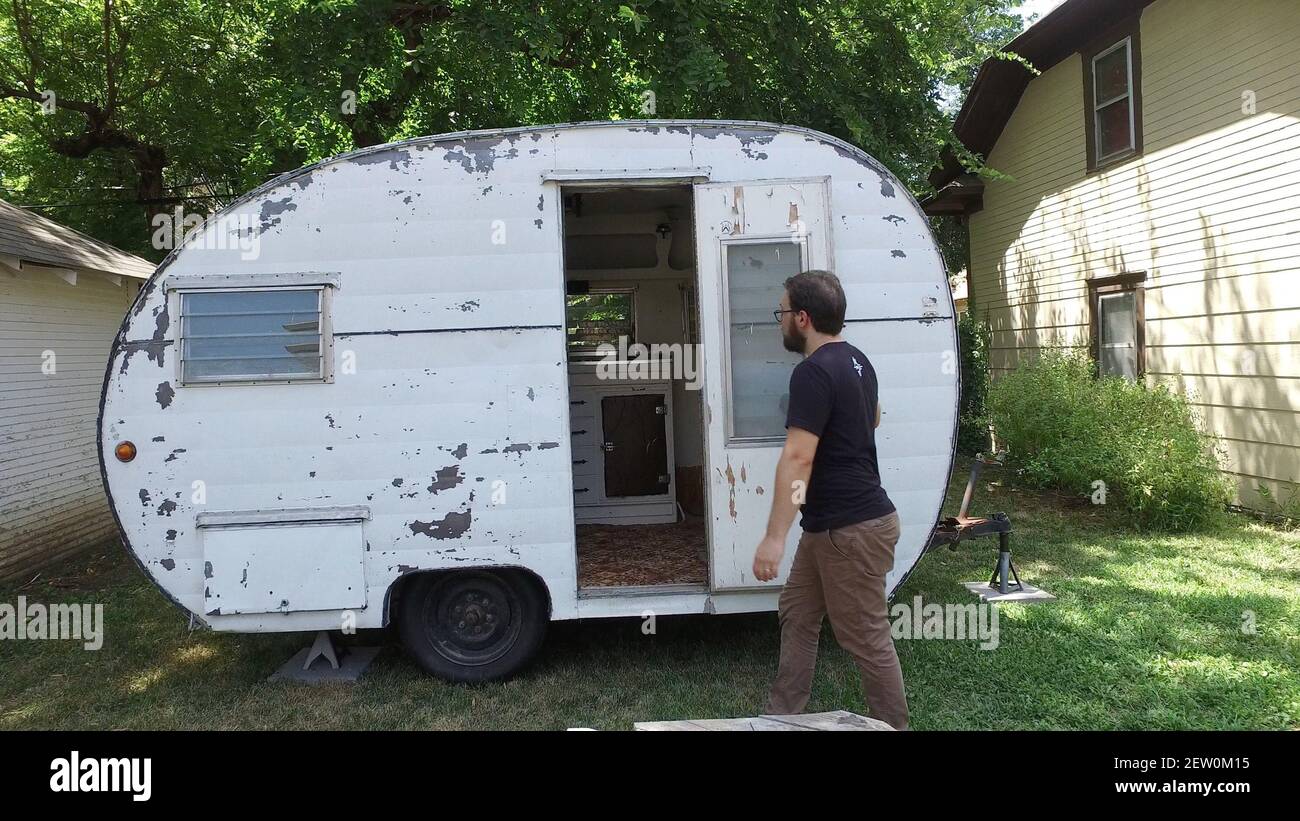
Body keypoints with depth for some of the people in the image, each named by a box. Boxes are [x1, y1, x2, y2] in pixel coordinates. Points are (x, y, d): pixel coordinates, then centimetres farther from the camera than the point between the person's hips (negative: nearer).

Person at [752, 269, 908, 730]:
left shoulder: (814, 372, -20)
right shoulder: (856, 361, 12)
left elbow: (797, 459, -27)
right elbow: (873, 419, 31)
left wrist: (774, 537, -29)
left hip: (851, 529, -11)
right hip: (828, 524, 11)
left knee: (866, 639, 1)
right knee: (796, 613, 17)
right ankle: (784, 714, 27)